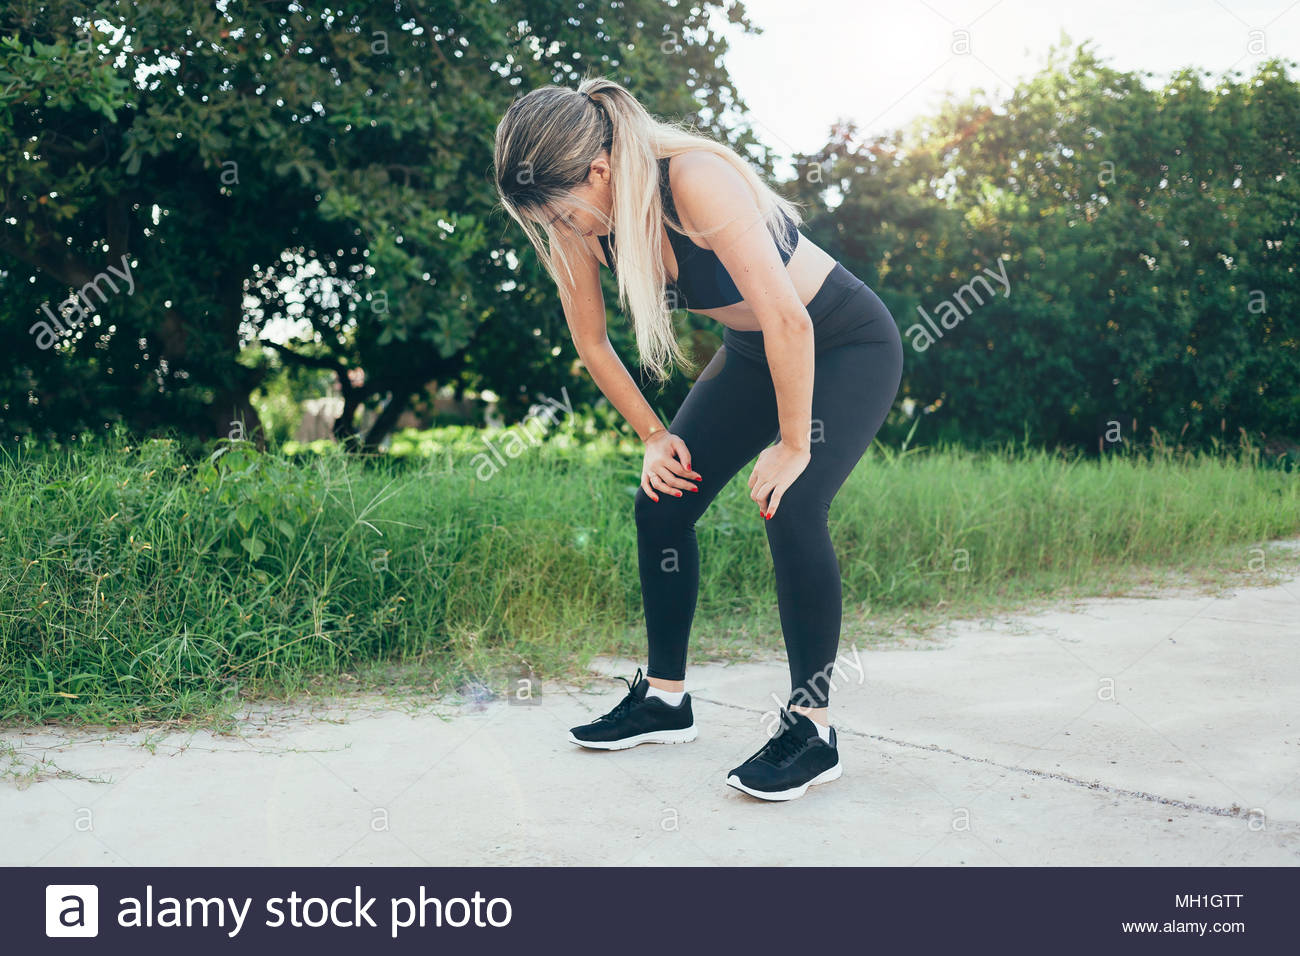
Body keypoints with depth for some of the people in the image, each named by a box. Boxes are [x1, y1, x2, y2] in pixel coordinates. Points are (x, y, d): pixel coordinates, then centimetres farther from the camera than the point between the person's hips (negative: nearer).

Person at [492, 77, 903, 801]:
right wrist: (654, 434, 0)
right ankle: (665, 698, 14)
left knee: (792, 509, -25)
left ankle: (813, 727, -10)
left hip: (848, 342, -7)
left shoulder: (695, 182, -34)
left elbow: (789, 321, -33)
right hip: (752, 352, 7)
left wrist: (793, 444, -25)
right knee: (661, 502, -1)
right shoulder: (578, 218, -12)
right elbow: (592, 342, 3)